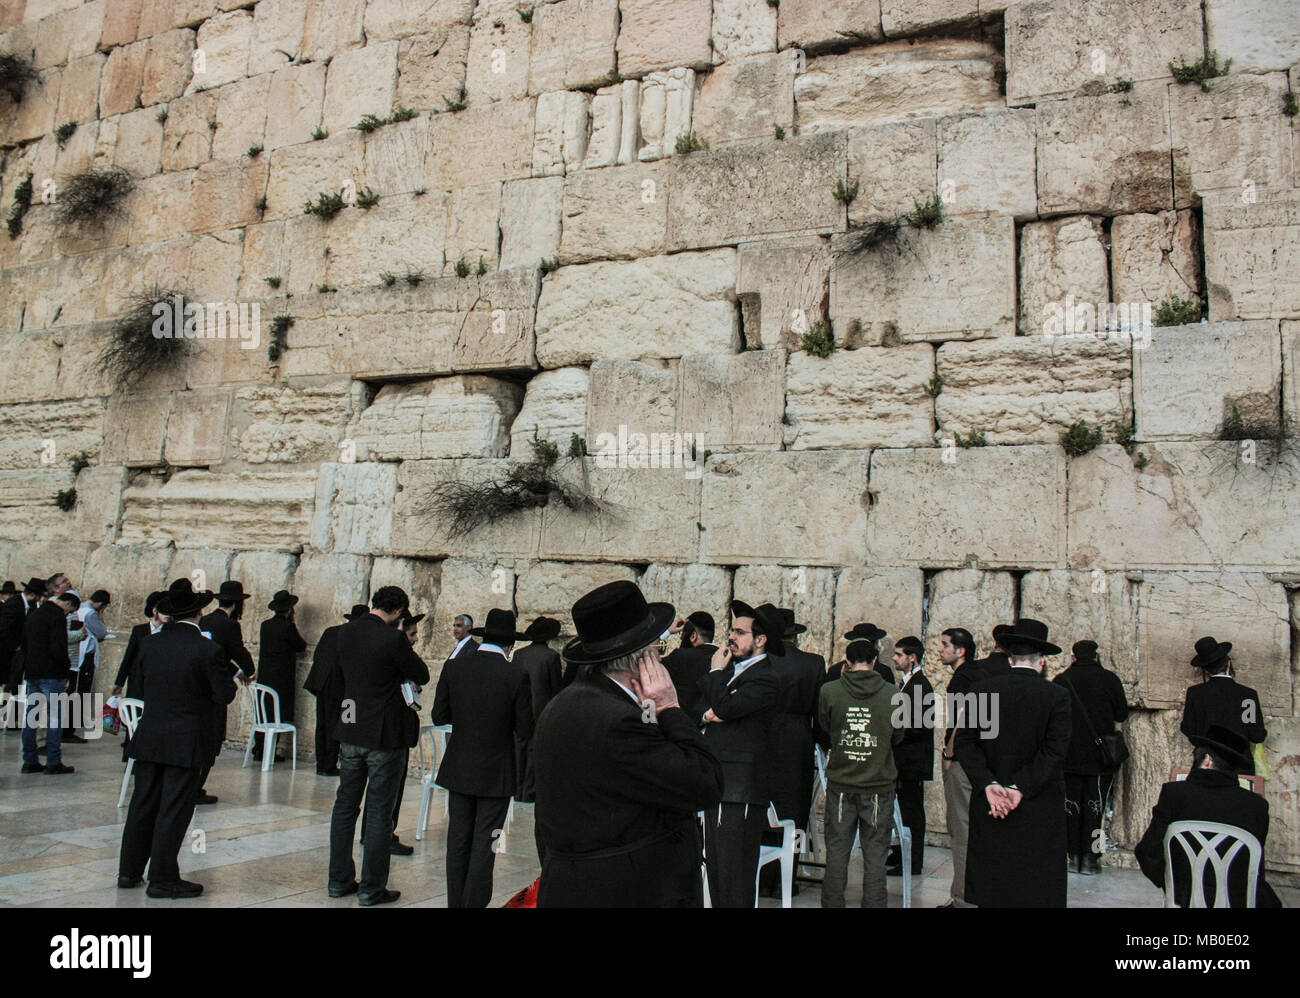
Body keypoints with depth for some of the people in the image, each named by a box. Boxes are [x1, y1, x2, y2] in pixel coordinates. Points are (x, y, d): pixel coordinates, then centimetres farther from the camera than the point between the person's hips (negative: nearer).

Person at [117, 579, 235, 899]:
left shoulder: (149, 644, 0)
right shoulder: (208, 650, -17)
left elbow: (145, 679, 13)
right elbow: (225, 695, -13)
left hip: (149, 737, 5)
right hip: (186, 743, -5)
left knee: (143, 805, 16)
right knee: (173, 810, 3)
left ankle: (129, 871, 27)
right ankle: (162, 879, 10)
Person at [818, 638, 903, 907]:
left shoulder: (829, 691, -9)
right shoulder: (892, 693, -8)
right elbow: (897, 736, 4)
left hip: (840, 784, 1)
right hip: (879, 784, 0)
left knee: (836, 852, 11)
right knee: (875, 854, 8)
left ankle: (832, 903, 19)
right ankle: (874, 903, 13)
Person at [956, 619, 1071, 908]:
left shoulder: (980, 690, 1)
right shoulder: (1056, 696, -5)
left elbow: (965, 743, -4)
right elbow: (1054, 750, -12)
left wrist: (988, 784, -9)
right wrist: (1020, 789, -13)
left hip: (989, 806, 2)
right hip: (1039, 812, -2)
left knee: (989, 894, 11)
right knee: (1038, 893, 7)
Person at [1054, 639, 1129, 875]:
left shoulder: (1061, 680, -3)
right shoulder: (1109, 679, -6)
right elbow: (1122, 714, 0)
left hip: (1069, 756, 1)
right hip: (1100, 755, -1)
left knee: (1071, 804, 9)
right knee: (1095, 806, 4)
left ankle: (1073, 856, 13)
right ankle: (1090, 859, 5)